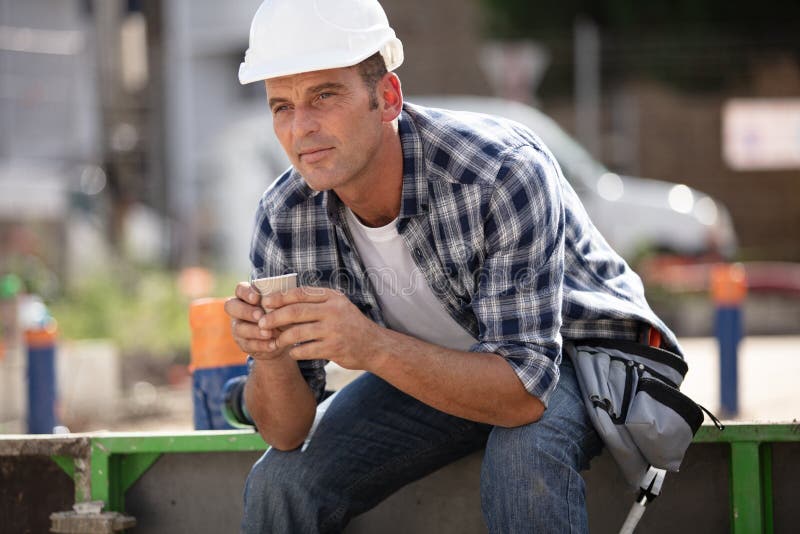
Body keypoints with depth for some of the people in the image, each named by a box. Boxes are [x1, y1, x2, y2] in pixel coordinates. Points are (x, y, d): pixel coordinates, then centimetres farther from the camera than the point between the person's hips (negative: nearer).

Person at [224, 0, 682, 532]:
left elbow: (524, 391, -38)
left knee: (522, 448, -36)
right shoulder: (283, 219, -18)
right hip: (431, 368, 4)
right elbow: (287, 432, -15)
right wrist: (269, 355, -38)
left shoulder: (504, 173, -34)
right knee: (282, 482, -14)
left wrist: (372, 347, -52)